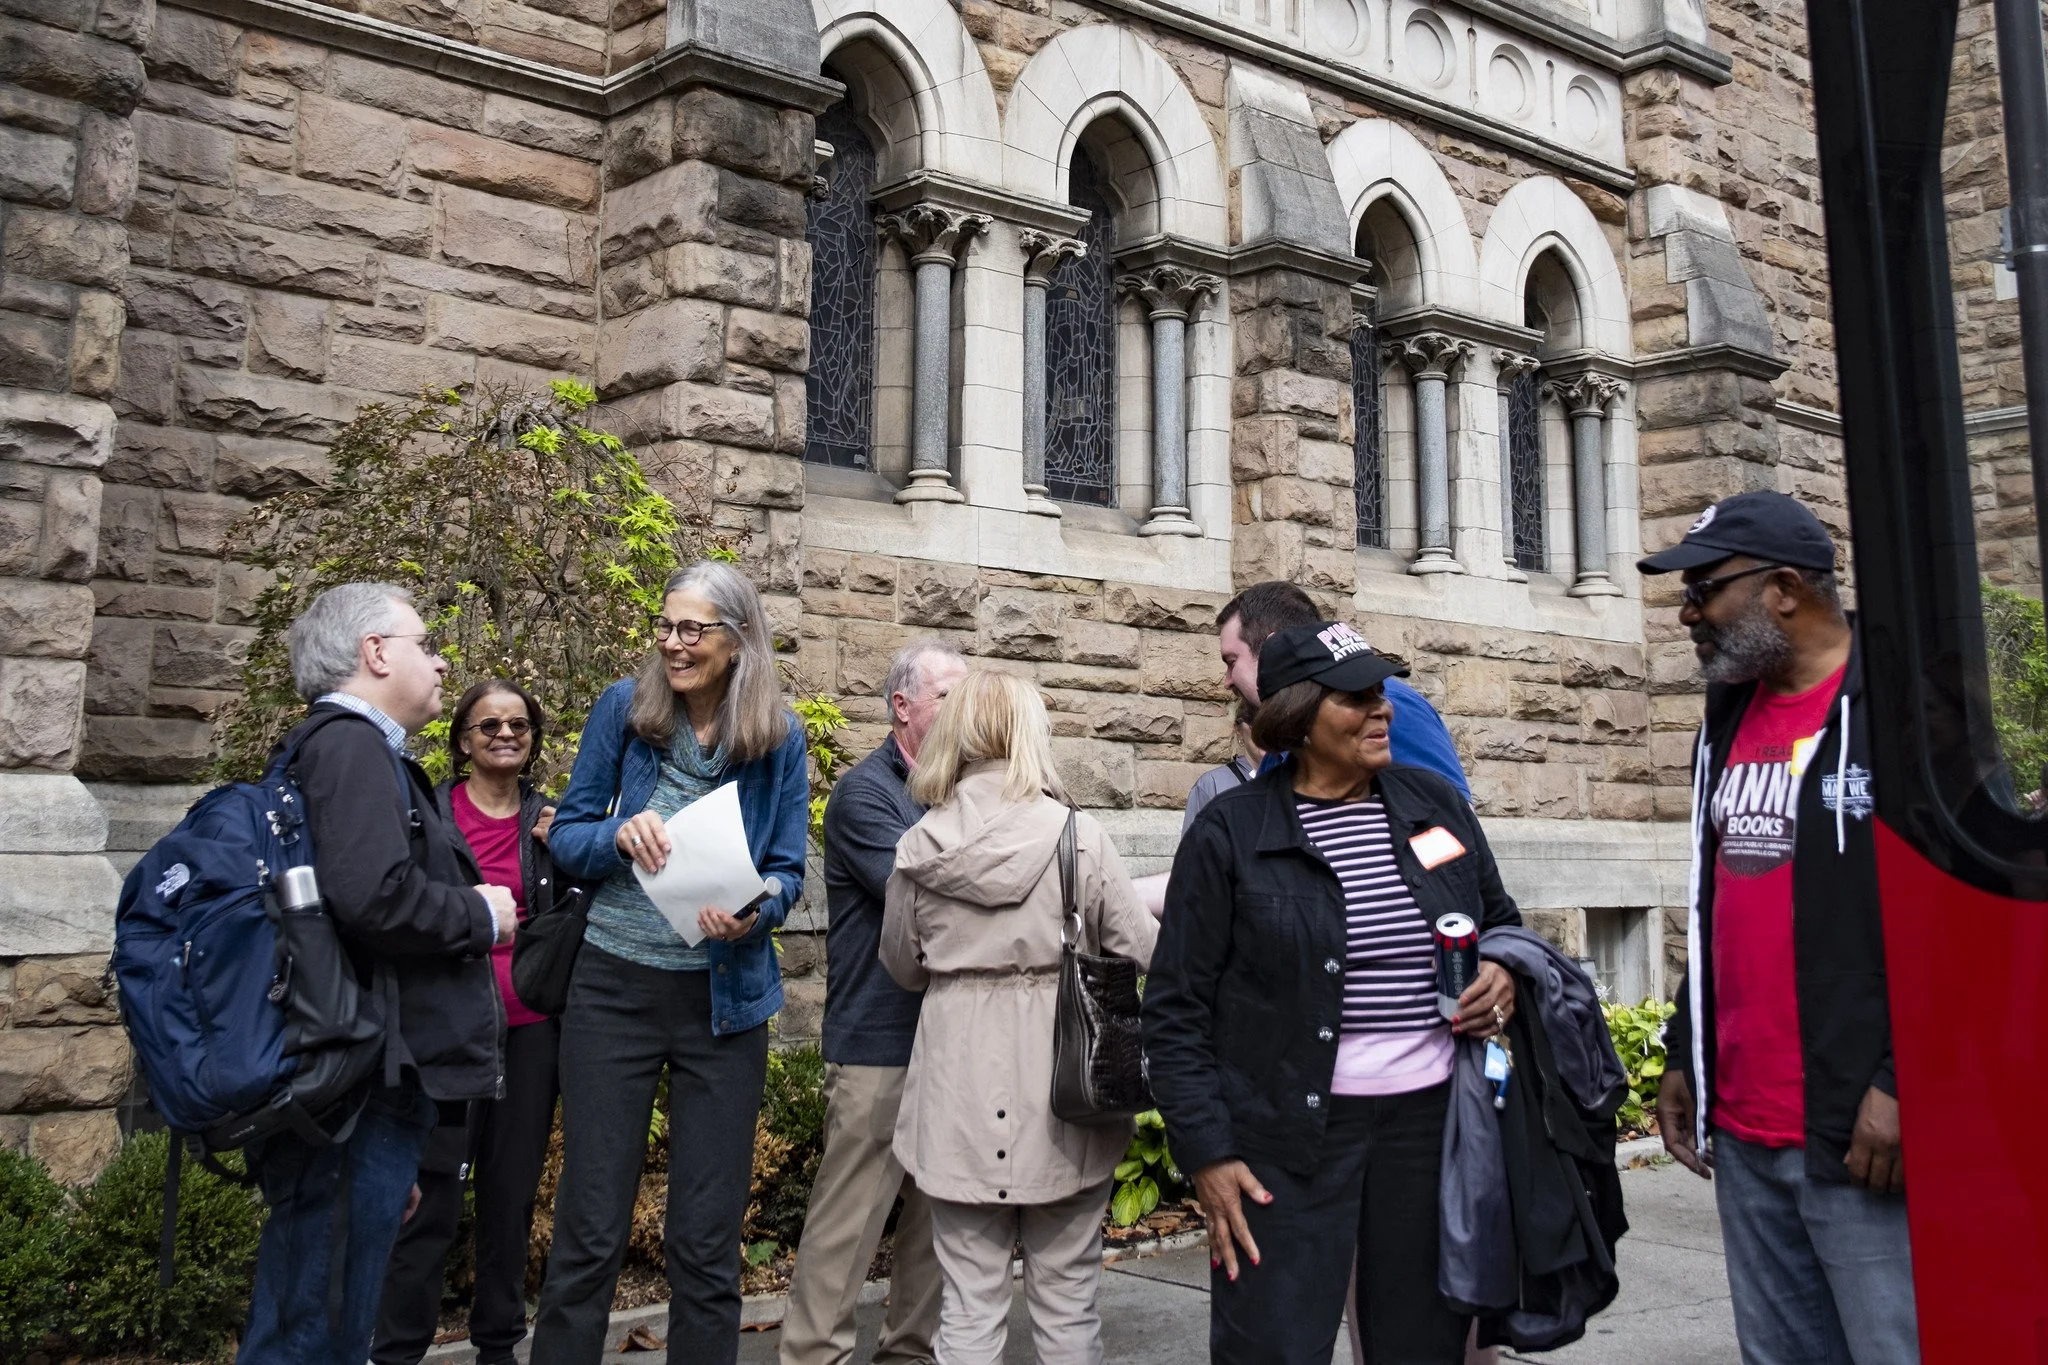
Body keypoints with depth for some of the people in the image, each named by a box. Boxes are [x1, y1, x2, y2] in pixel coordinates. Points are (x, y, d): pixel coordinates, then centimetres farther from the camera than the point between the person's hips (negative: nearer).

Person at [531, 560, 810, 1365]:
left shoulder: (779, 739, -2)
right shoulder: (623, 709, -3)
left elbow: (788, 872, 2)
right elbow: (566, 838, 1)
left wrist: (754, 912, -20)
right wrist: (620, 835, -20)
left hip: (725, 996, 1)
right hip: (614, 986, 0)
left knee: (706, 1240, 7)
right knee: (590, 1230, 2)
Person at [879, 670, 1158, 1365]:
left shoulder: (919, 847, -3)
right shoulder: (1078, 835, -10)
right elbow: (1139, 951, -3)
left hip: (960, 1081, 1)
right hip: (1058, 1085, -1)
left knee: (969, 1300, 10)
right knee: (1066, 1296, 11)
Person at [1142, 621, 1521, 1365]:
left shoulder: (1437, 802, 8)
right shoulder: (1230, 831, -5)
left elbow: (1501, 921, 23)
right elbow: (1176, 1010, -3)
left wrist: (1507, 971, 0)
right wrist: (1207, 1154, -9)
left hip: (1433, 1117, 4)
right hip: (1289, 1134, -4)